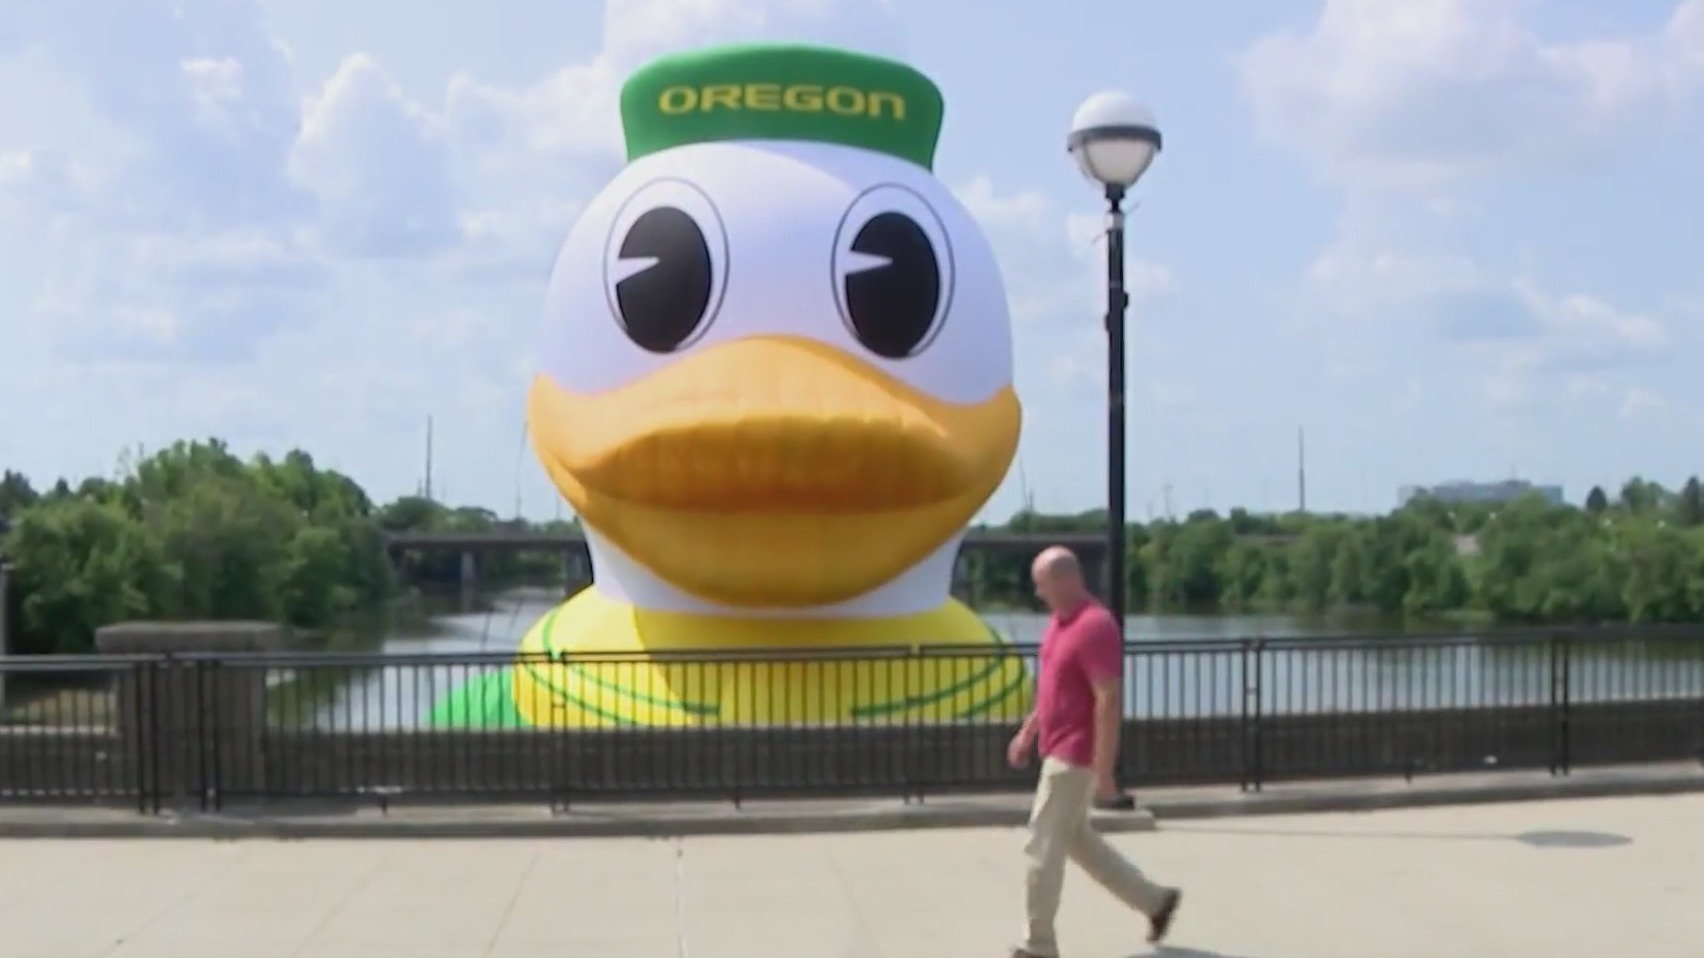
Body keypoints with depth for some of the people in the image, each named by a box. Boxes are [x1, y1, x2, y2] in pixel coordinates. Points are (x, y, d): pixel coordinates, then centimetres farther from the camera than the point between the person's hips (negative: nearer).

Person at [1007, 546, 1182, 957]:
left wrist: (1103, 769, -23)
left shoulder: (1095, 626, -22)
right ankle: (1155, 900, 29)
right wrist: (1028, 731, 21)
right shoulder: (1061, 621, 9)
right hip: (1059, 751, 10)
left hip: (1075, 757, -10)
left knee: (1043, 847, -2)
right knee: (1077, 840, 19)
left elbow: (1108, 701, -24)